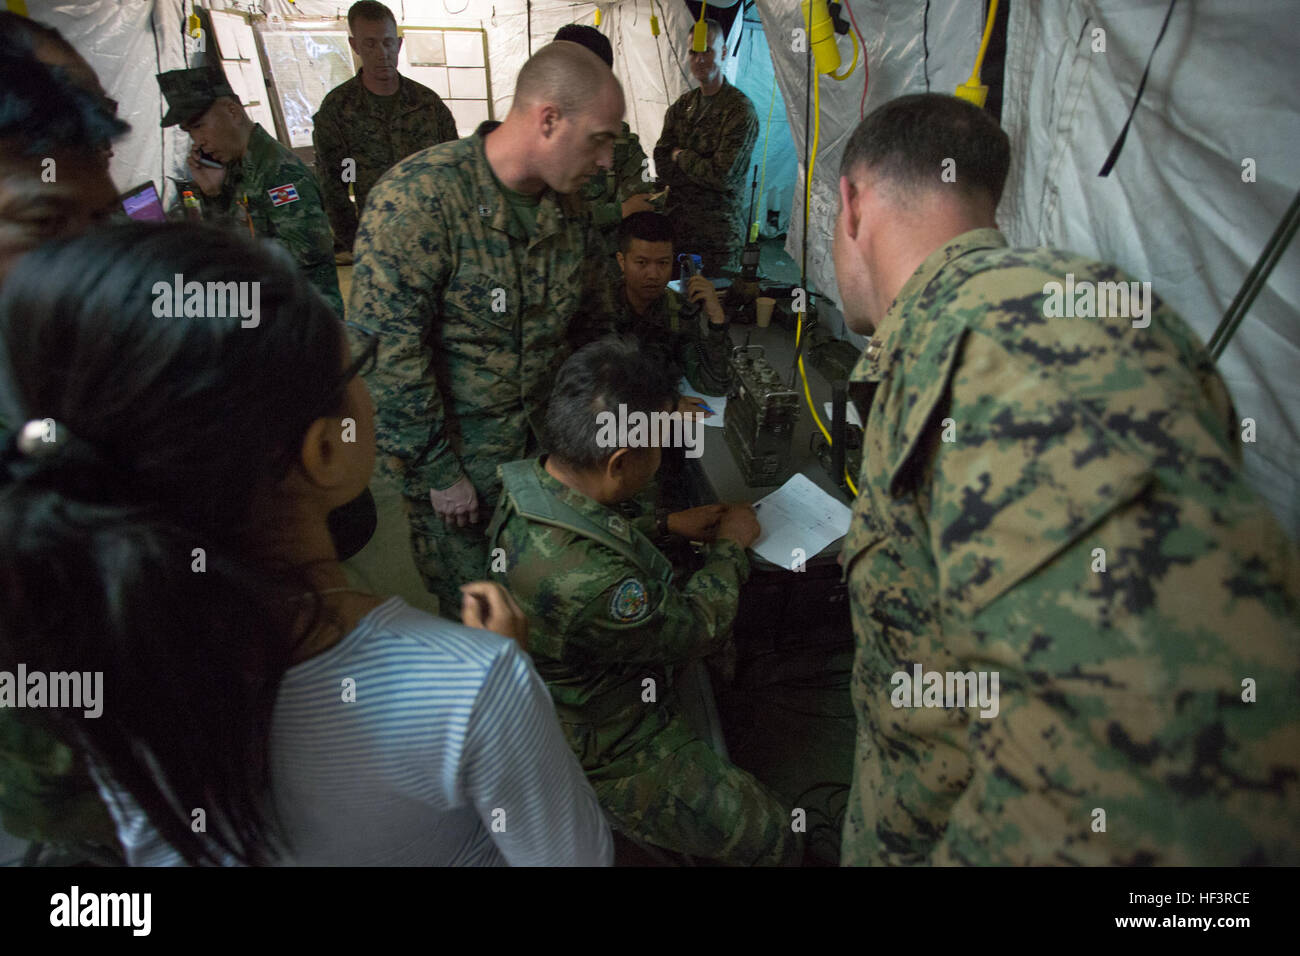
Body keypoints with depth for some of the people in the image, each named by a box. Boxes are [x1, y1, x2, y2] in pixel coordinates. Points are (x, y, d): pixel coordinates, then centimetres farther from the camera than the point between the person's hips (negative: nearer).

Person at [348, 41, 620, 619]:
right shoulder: (417, 199, -22)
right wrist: (439, 473, -16)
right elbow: (388, 356, -22)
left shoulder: (568, 204, 1)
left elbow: (593, 322, 14)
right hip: (459, 464, -5)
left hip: (551, 450, 6)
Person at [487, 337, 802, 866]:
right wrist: (730, 547, -5)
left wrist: (671, 523, 5)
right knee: (773, 840, -7)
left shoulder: (527, 481, -14)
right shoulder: (583, 585, -42)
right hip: (605, 754, -9)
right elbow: (699, 627, -22)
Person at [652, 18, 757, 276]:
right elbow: (662, 165, 4)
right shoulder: (682, 105, 11)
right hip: (677, 225, 5)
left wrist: (680, 156, -4)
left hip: (719, 235, -5)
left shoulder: (740, 109, -8)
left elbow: (723, 176, -17)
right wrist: (703, 169, -10)